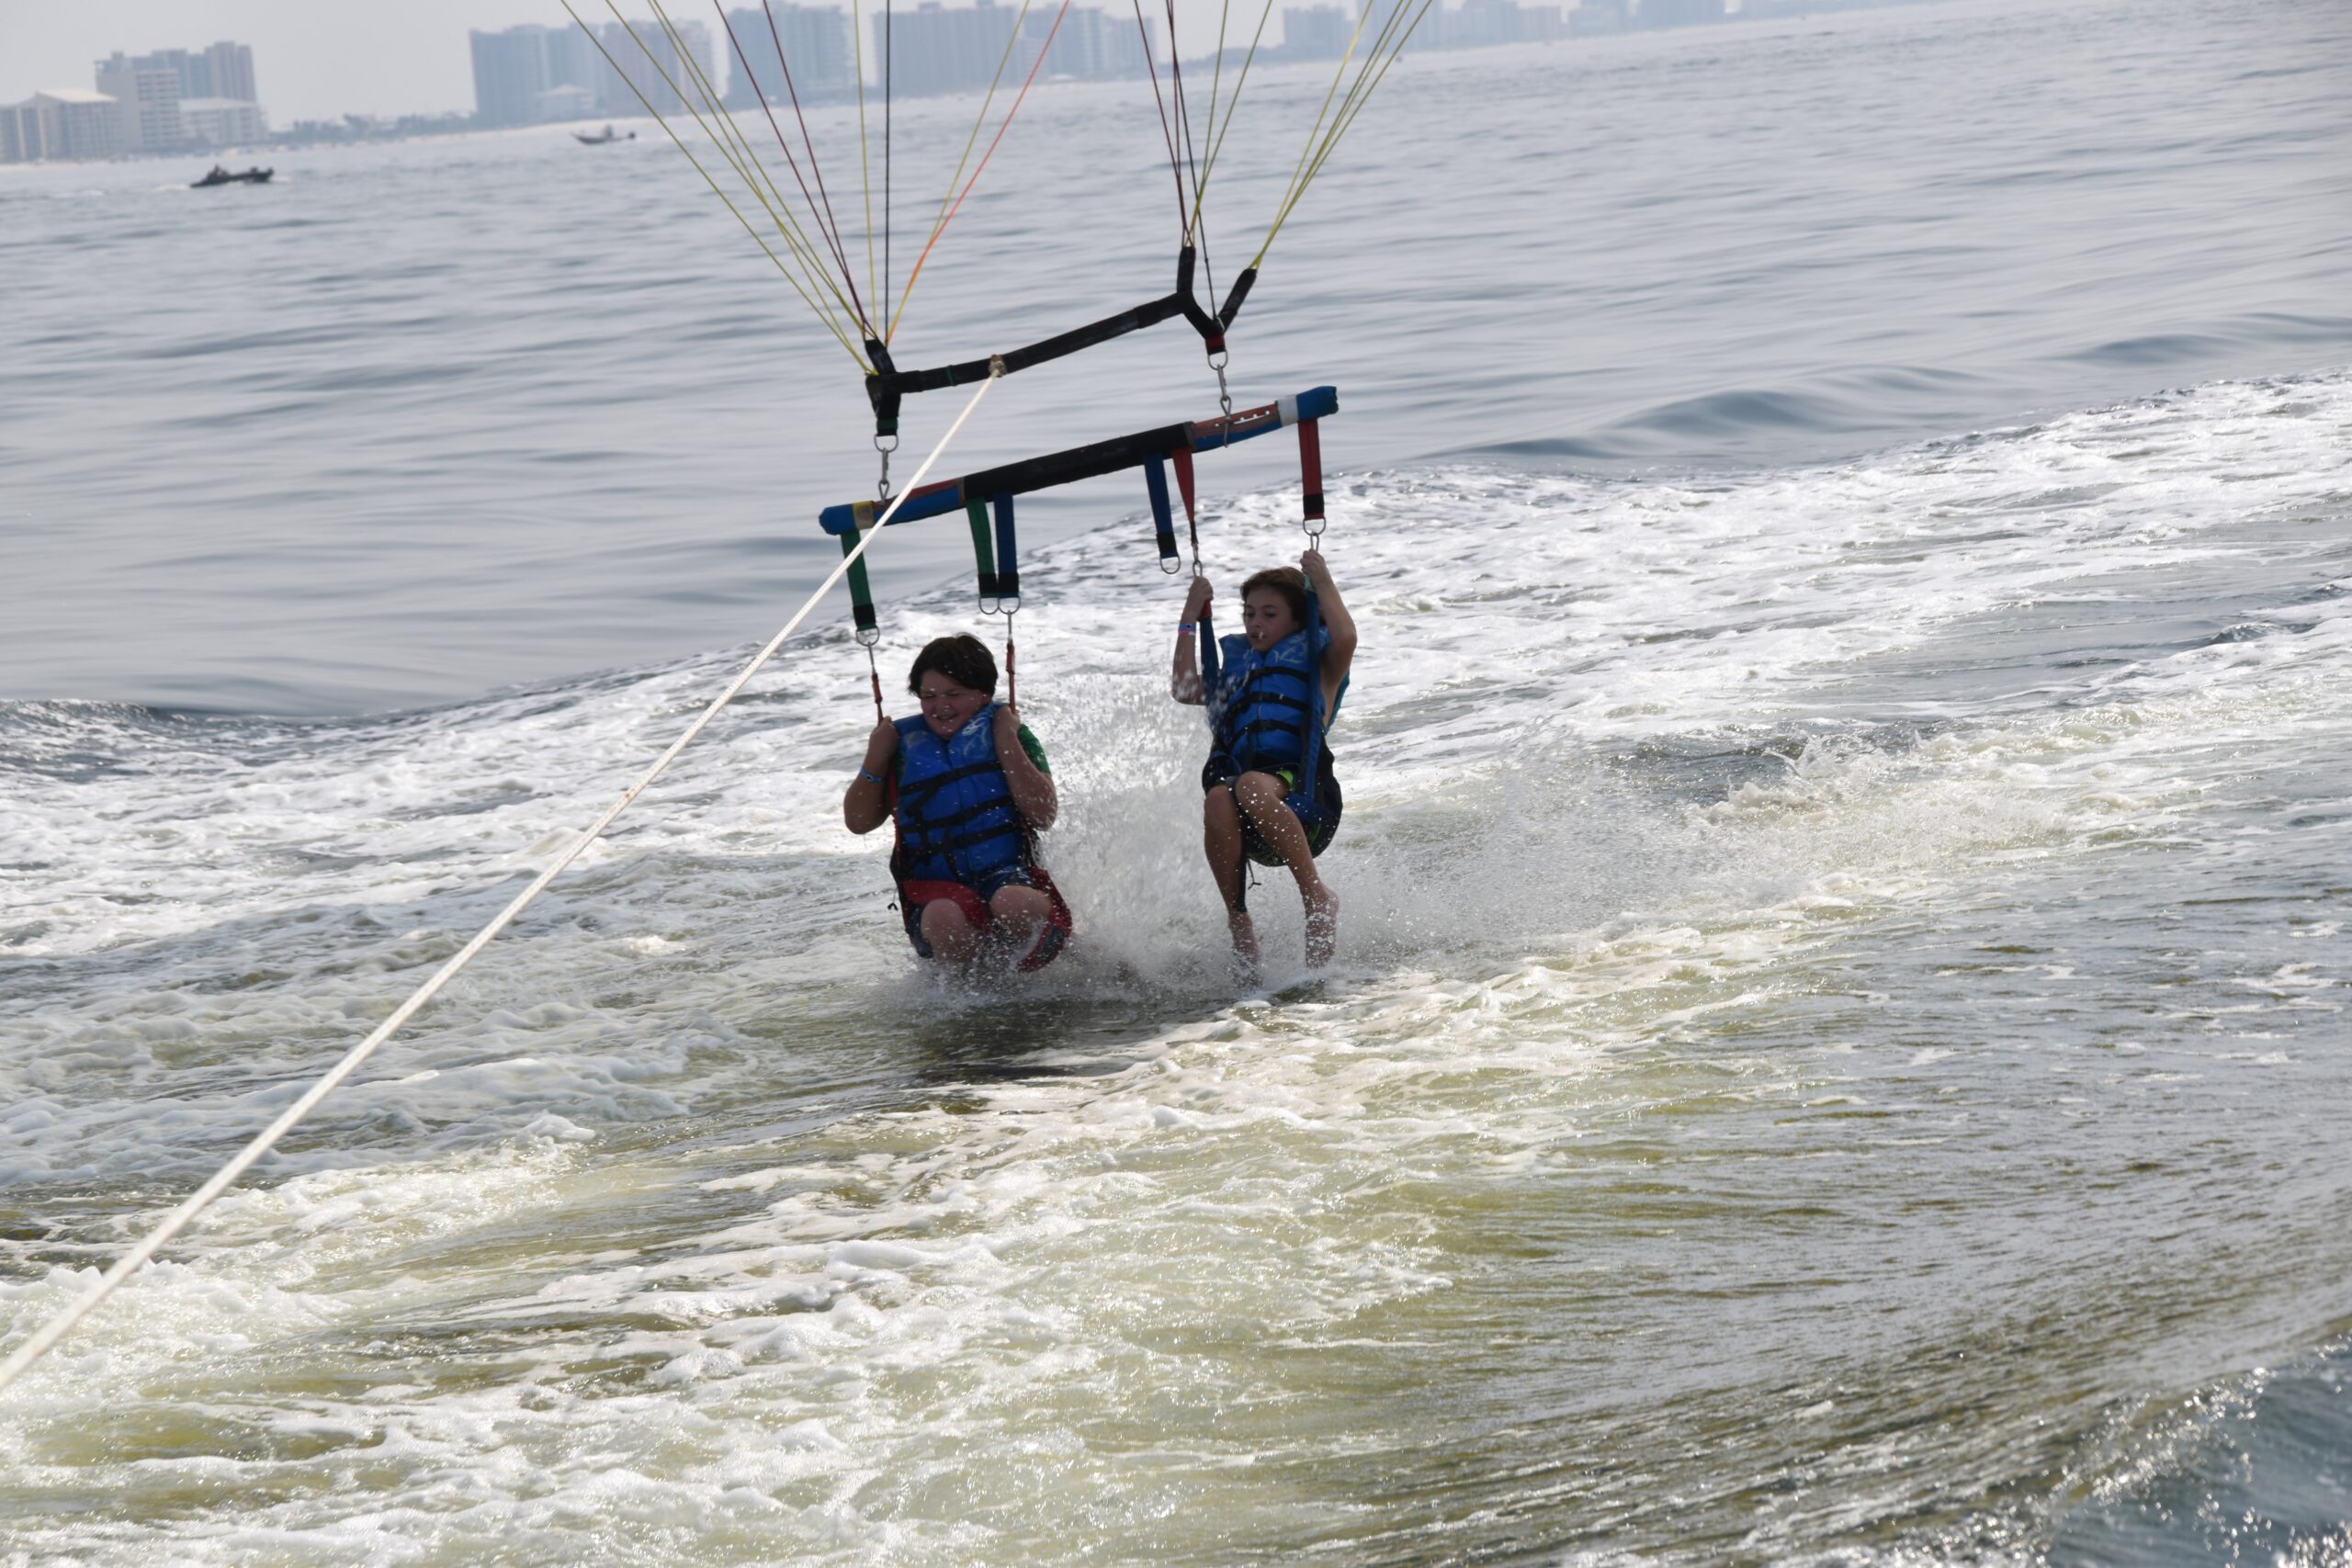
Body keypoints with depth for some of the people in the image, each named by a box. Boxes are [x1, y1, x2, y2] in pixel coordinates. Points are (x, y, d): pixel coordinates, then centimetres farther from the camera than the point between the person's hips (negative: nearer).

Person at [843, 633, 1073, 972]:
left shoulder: (1008, 732, 6)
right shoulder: (904, 744, 11)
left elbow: (1043, 816, -6)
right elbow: (859, 822, 13)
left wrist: (1007, 743, -10)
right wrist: (875, 759, -1)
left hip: (1007, 874, -1)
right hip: (934, 888, 1)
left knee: (1013, 905, -39)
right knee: (944, 918, -37)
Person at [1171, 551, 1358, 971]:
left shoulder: (1315, 662, 19)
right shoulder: (1236, 666, 33)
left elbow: (1345, 639, -3)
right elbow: (1185, 690, 21)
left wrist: (1322, 582, 6)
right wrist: (1190, 618, 24)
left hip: (1301, 792, -3)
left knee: (1250, 786, -38)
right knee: (1218, 800, -34)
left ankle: (1317, 897, -30)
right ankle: (1239, 925, -29)